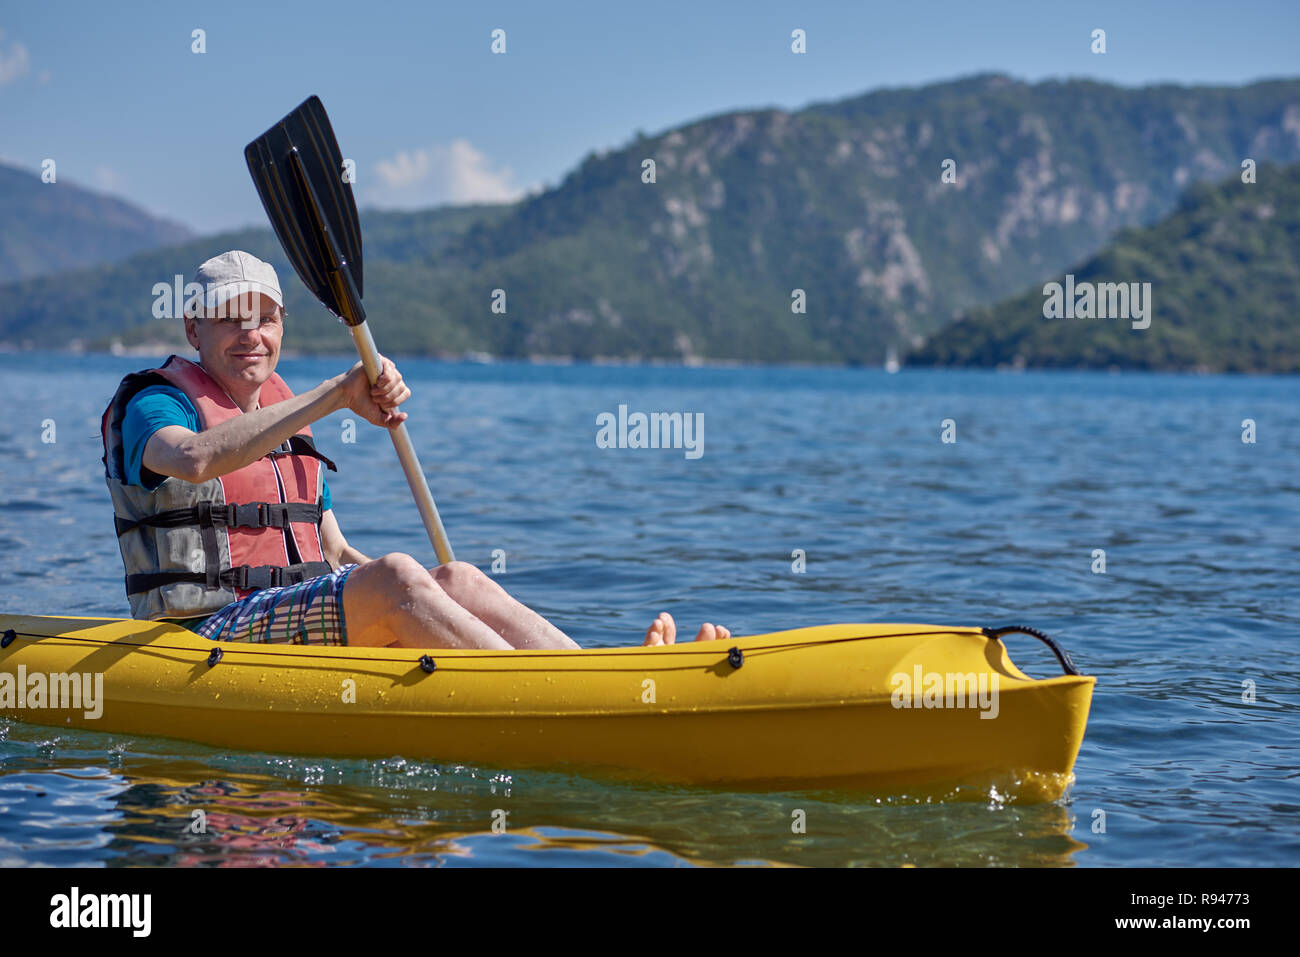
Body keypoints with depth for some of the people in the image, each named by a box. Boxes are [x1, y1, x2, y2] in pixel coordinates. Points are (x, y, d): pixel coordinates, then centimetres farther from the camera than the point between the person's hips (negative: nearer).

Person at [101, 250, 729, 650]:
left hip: (305, 628, 7)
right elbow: (197, 459, -26)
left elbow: (336, 556, 22)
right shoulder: (156, 404, 0)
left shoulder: (289, 424, 23)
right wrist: (334, 396, -29)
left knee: (458, 579, -19)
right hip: (207, 637, -7)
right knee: (394, 577, -30)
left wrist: (445, 604, 7)